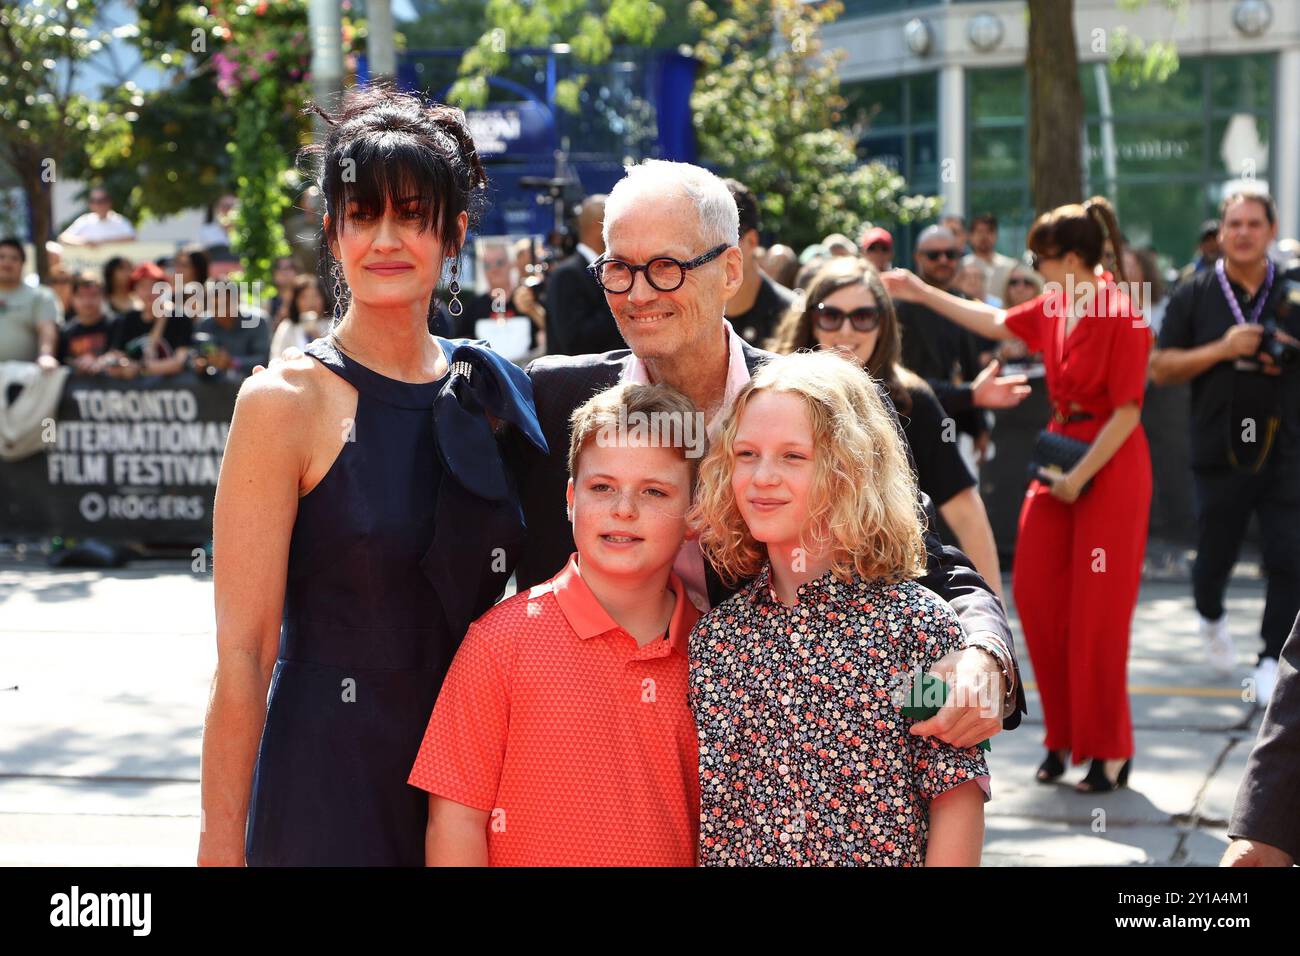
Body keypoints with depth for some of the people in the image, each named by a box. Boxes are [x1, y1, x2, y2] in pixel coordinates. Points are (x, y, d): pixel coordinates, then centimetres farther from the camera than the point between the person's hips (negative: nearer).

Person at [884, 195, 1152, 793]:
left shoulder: (1121, 318, -18)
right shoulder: (1055, 309, 6)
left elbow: (1126, 412, -17)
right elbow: (995, 323, 21)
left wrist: (1080, 476, -16)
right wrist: (920, 293, 22)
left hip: (1110, 469, -8)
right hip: (1062, 461, 8)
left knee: (1097, 613, -3)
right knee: (1037, 594, 5)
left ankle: (1110, 753, 9)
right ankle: (1065, 735, 19)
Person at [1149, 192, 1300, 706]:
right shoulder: (1194, 294, 3)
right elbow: (1161, 369, -1)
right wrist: (1222, 349, -13)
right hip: (1219, 448, 0)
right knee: (1214, 556, 9)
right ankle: (1211, 618, 42)